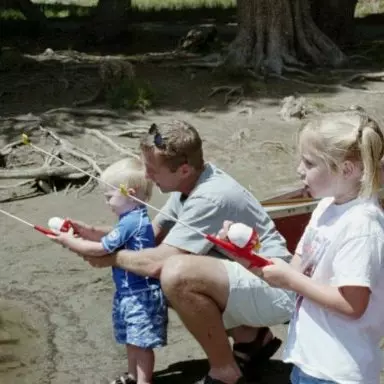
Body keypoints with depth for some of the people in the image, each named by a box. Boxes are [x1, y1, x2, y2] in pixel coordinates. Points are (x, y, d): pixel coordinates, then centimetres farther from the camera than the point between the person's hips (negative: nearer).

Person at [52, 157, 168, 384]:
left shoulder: (131, 222, -24)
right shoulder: (135, 218, 8)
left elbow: (100, 249, -21)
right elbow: (112, 239, 17)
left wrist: (68, 241, -10)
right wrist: (88, 231, 5)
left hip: (141, 294, -11)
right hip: (130, 292, 11)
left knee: (141, 341, -2)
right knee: (131, 339, 22)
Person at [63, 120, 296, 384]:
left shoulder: (210, 198, -27)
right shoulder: (191, 181, 2)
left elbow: (158, 262, -29)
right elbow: (152, 233, 12)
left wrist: (111, 257, -11)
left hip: (274, 290, -10)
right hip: (241, 282, 10)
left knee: (177, 275, -32)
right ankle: (251, 338, 16)